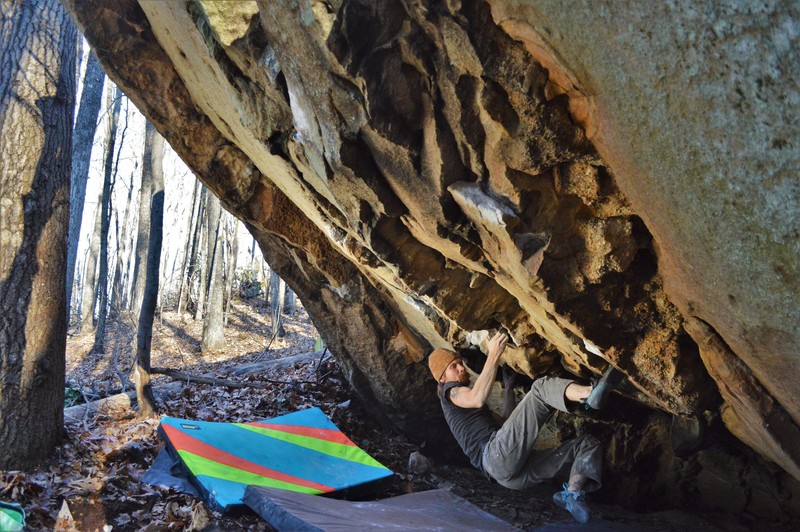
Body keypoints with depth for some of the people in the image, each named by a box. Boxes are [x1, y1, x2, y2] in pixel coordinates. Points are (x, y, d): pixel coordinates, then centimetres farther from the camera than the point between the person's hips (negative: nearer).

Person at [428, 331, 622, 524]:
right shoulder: (451, 392, 14)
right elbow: (477, 399, -11)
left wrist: (509, 387, 36)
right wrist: (493, 355, -12)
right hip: (497, 457, -8)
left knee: (588, 443, 7)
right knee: (541, 387, -15)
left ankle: (572, 494, -21)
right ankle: (590, 393, -44)